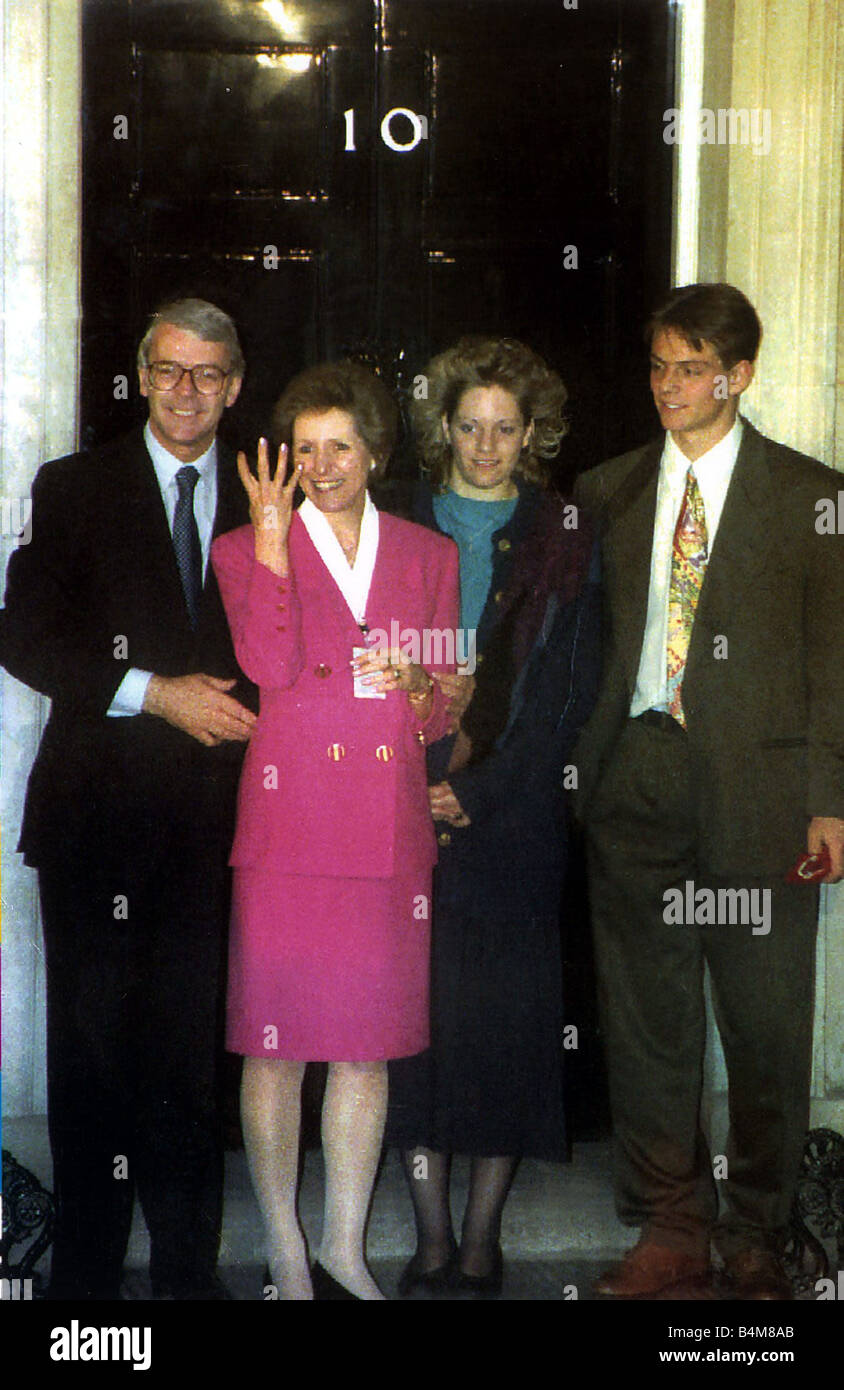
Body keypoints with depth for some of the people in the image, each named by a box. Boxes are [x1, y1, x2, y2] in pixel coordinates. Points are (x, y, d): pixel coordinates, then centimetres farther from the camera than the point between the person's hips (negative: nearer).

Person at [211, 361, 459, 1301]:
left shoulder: (427, 555, 12)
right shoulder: (247, 547, 4)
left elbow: (445, 715, 15)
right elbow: (271, 666, -15)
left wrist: (415, 685, -7)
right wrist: (272, 533, -14)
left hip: (392, 827, 3)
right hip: (287, 819, -3)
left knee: (369, 1044, 8)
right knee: (275, 1042, 1)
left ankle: (344, 1249, 20)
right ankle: (285, 1253, 15)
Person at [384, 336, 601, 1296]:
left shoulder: (561, 542, 6)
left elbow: (567, 690, 1)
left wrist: (478, 791, -8)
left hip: (515, 815, -1)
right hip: (407, 814, 1)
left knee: (507, 1018, -1)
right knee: (418, 1010, 0)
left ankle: (482, 1238, 10)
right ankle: (432, 1238, 10)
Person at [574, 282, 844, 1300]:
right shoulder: (608, 491, 12)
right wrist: (577, 765, 2)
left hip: (758, 784, -3)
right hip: (636, 773, 3)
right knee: (646, 1016, 7)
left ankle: (755, 1236, 19)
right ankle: (671, 1230, 20)